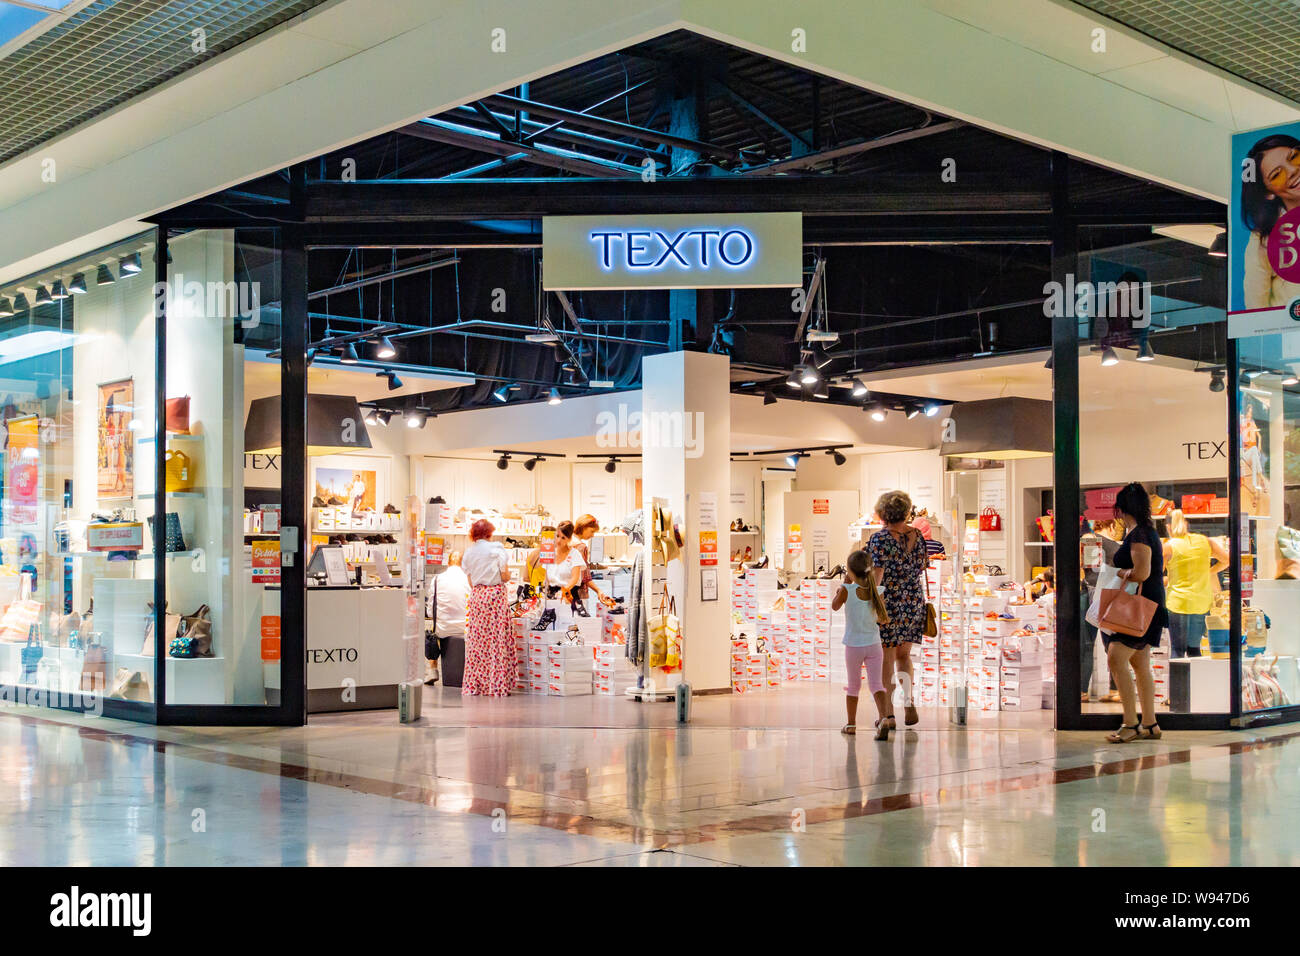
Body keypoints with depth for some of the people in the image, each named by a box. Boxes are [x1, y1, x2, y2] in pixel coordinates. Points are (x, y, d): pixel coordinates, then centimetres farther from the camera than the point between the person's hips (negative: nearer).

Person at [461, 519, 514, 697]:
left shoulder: (468, 552, 10)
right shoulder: (496, 548, -5)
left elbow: (471, 582, 10)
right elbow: (505, 576, -8)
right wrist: (507, 576, 13)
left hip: (476, 596, 5)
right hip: (495, 594, -5)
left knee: (477, 639, 6)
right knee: (497, 639, -2)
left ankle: (475, 685, 7)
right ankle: (497, 685, -3)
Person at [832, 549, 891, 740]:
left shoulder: (846, 590, -14)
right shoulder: (875, 592, -5)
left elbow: (834, 606, 5)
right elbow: (882, 619, 3)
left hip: (853, 646, -1)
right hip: (874, 645, 1)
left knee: (853, 685, 14)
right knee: (876, 684, 0)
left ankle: (851, 724, 22)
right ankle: (883, 718, -22)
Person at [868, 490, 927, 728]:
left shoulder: (880, 538, -12)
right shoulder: (917, 535, 3)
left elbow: (877, 573, -17)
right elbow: (922, 567, 11)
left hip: (888, 602, -5)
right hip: (914, 601, 5)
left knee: (886, 659, 4)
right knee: (903, 655, 19)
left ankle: (888, 714, 5)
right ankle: (909, 700, 2)